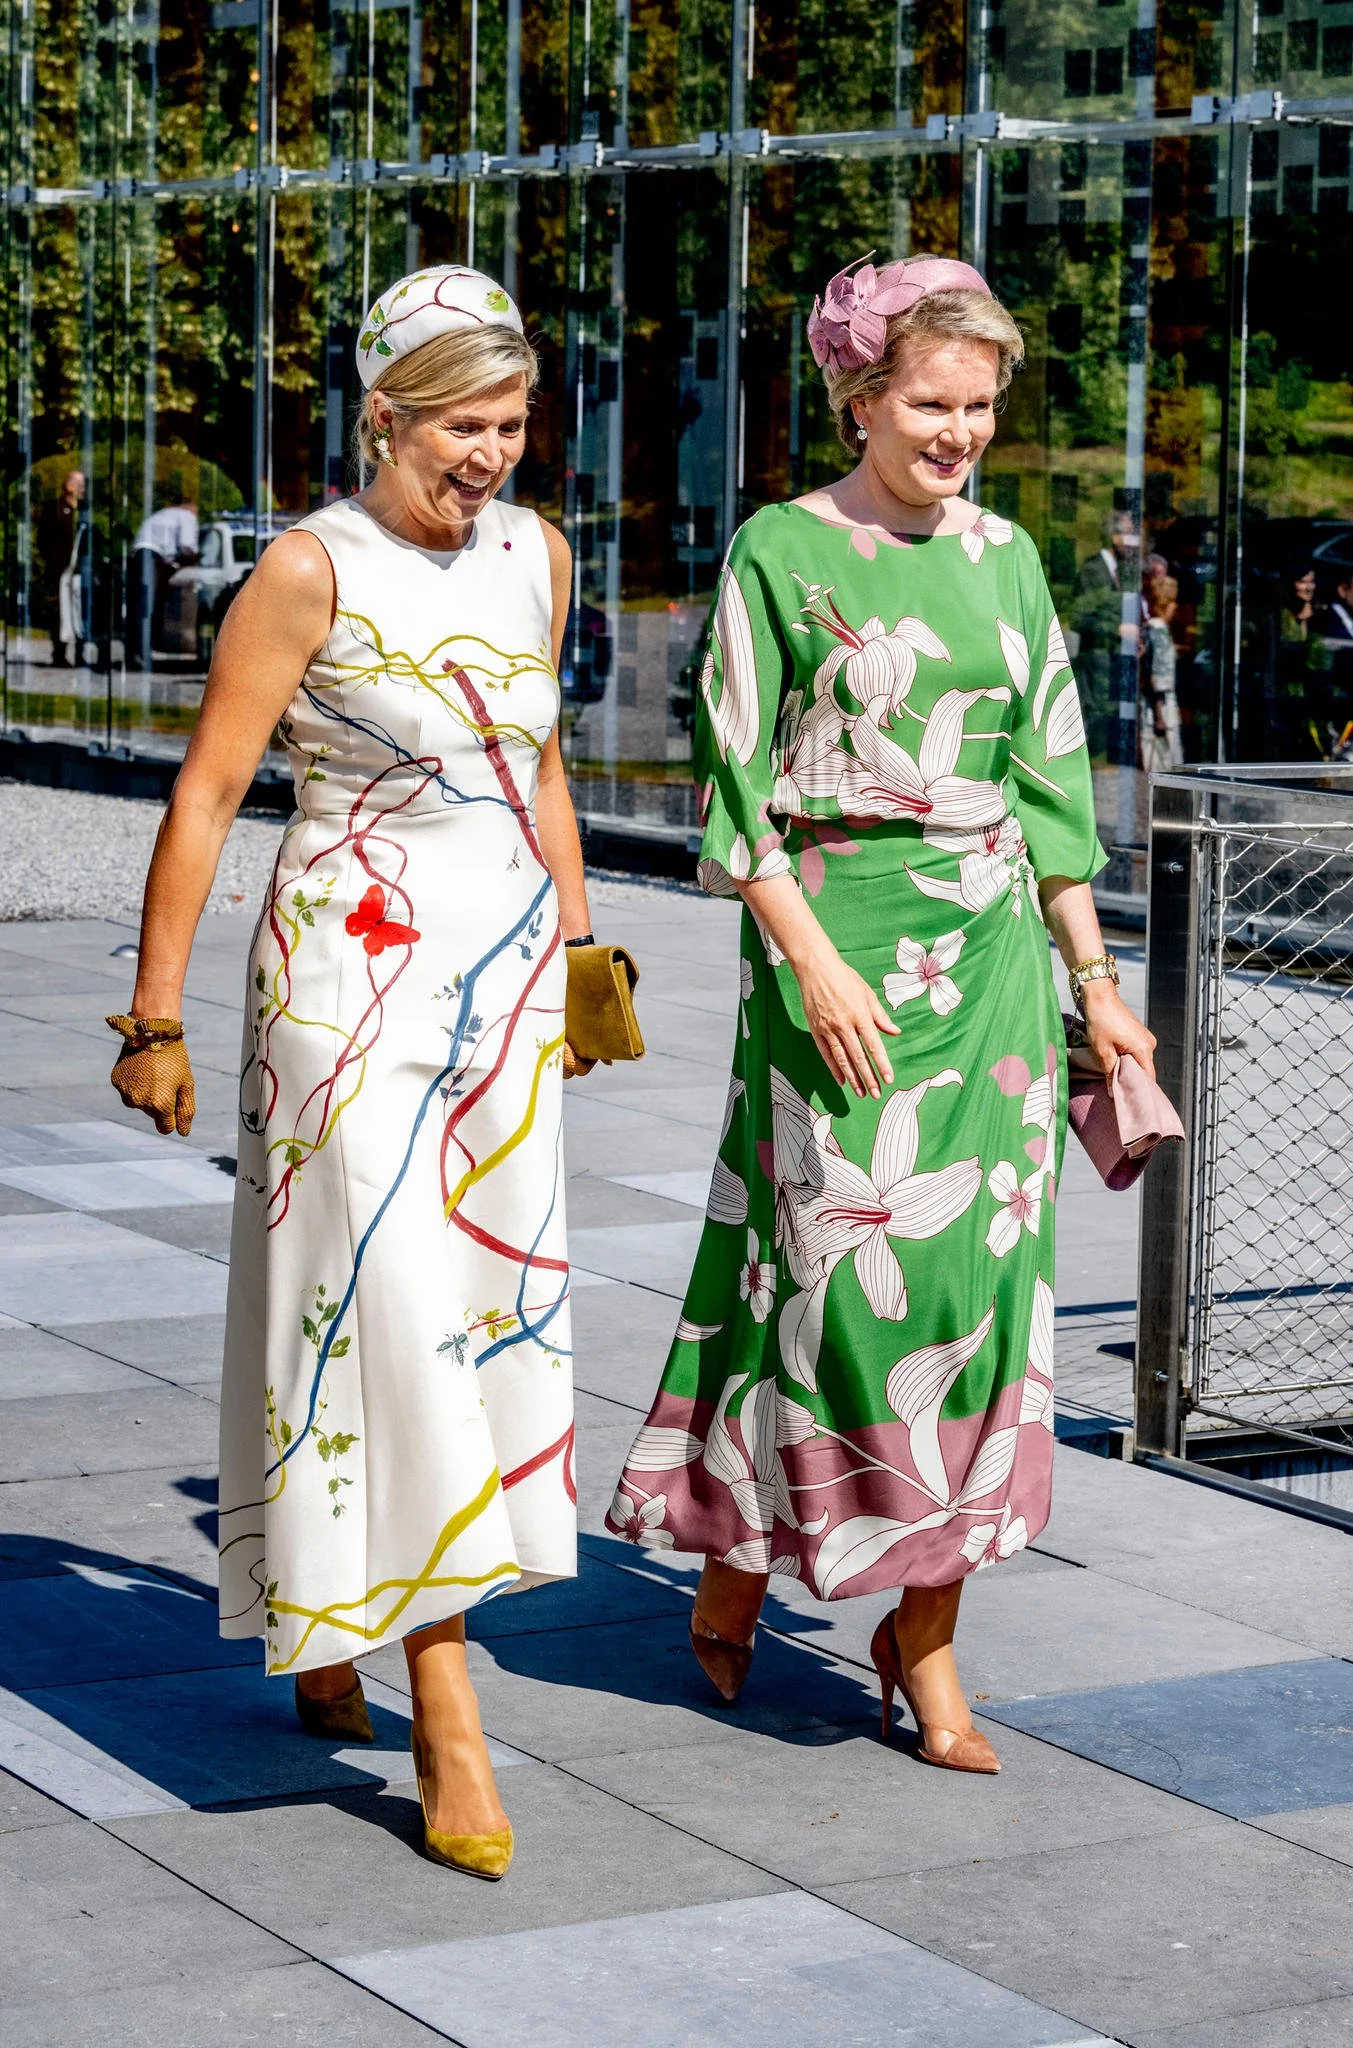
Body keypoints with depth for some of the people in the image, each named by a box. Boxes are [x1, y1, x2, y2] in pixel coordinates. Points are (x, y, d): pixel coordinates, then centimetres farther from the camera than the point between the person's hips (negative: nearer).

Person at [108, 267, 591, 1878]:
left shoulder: (536, 556, 7)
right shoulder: (314, 571, -11)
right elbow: (205, 795, -9)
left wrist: (576, 940, 24)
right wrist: (156, 1015, -10)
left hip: (505, 983, 6)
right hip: (356, 980, -6)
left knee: (489, 1307, 9)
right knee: (393, 1316, -10)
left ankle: (328, 1642, 28)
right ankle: (447, 1723, -8)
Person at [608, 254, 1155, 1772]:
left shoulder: (1005, 558, 12)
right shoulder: (781, 553, -3)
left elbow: (1050, 783, 15)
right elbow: (735, 789, -6)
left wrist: (1094, 980, 11)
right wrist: (814, 961, -15)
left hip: (995, 960, 5)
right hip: (836, 954, -4)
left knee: (977, 1280, 1)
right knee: (836, 1273, -4)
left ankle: (926, 1633, 9)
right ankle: (734, 1577, 19)